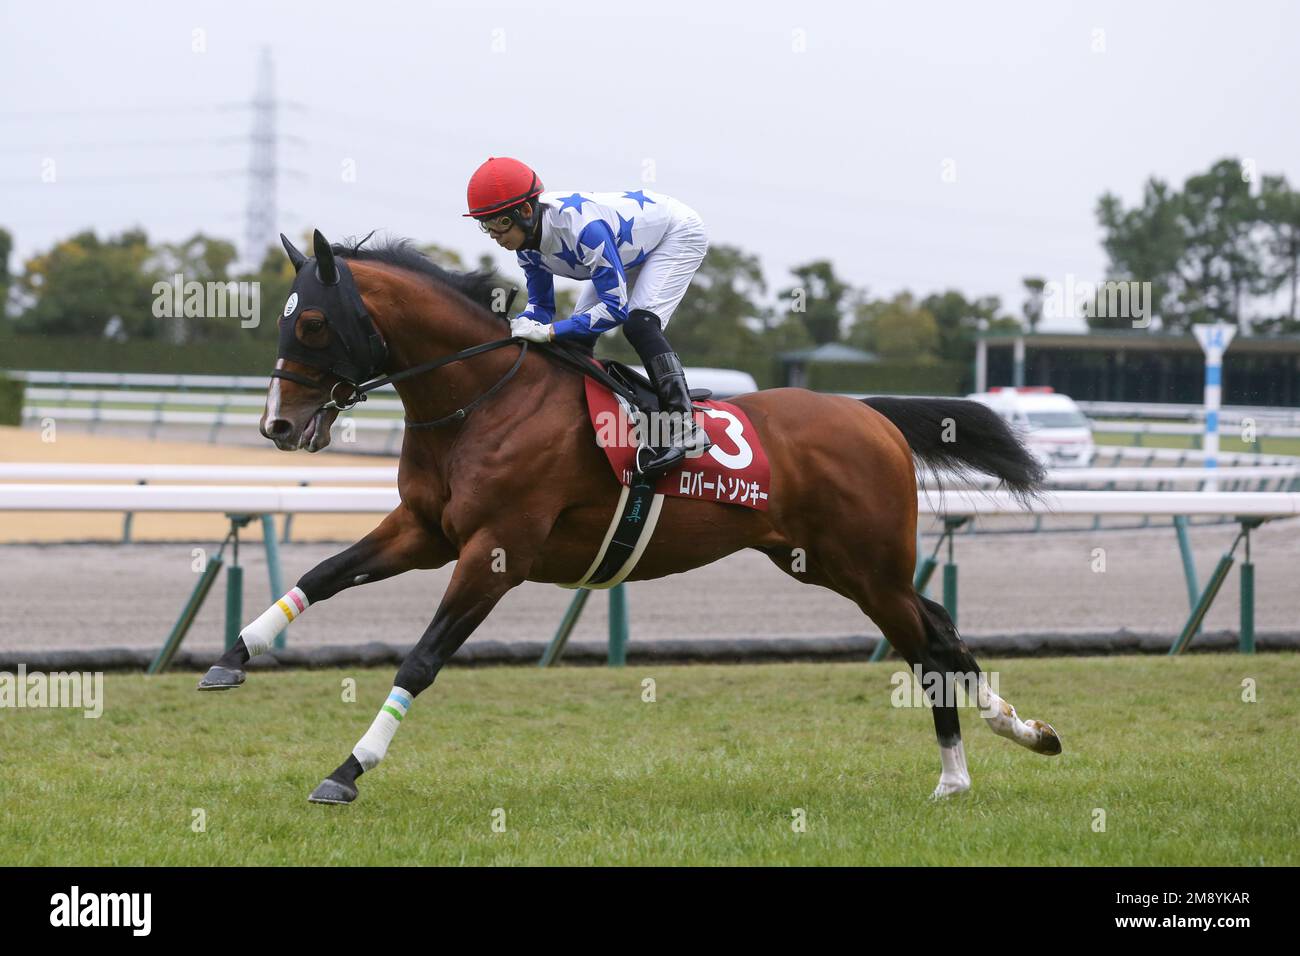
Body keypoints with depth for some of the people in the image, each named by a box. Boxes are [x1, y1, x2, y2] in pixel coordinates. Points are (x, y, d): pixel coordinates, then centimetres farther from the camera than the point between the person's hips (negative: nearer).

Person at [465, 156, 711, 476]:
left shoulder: (581, 226, -41)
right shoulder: (526, 240, -15)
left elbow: (616, 307, -38)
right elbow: (540, 306, -3)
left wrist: (548, 331, -42)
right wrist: (511, 326, -25)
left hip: (679, 233, -9)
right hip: (634, 250, 9)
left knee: (639, 324, -28)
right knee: (576, 338, 1)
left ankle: (685, 429, -30)